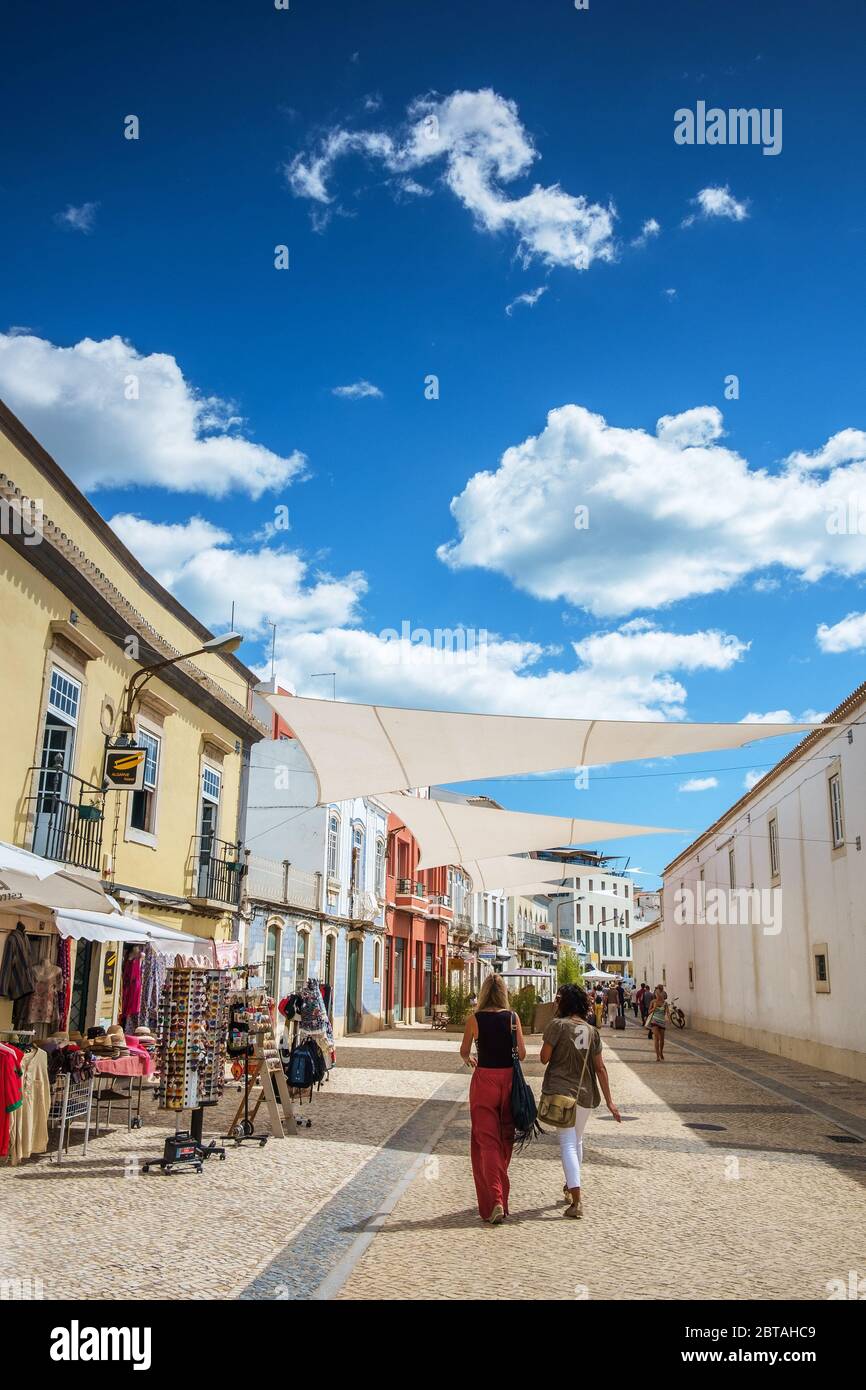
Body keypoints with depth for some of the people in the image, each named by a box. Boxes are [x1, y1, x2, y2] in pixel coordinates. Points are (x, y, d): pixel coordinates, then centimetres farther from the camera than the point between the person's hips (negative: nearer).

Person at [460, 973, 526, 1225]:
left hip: (484, 1080, -2)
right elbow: (522, 1053, -4)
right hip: (508, 1078, 2)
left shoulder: (474, 1019, -5)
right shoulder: (513, 1018, -3)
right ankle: (500, 1196, 29)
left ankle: (494, 1201, -11)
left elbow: (464, 1051, 8)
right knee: (505, 1138, 16)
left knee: (486, 1140, 2)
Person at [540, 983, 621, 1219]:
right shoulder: (592, 1031, 5)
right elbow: (600, 1068, 5)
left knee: (567, 1143, -4)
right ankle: (571, 1186, 40)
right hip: (585, 1094, 5)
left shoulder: (557, 1025, -9)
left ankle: (576, 1201, -14)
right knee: (577, 1141, 22)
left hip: (560, 1092, -5)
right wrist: (609, 1102, 9)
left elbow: (544, 1057, -9)